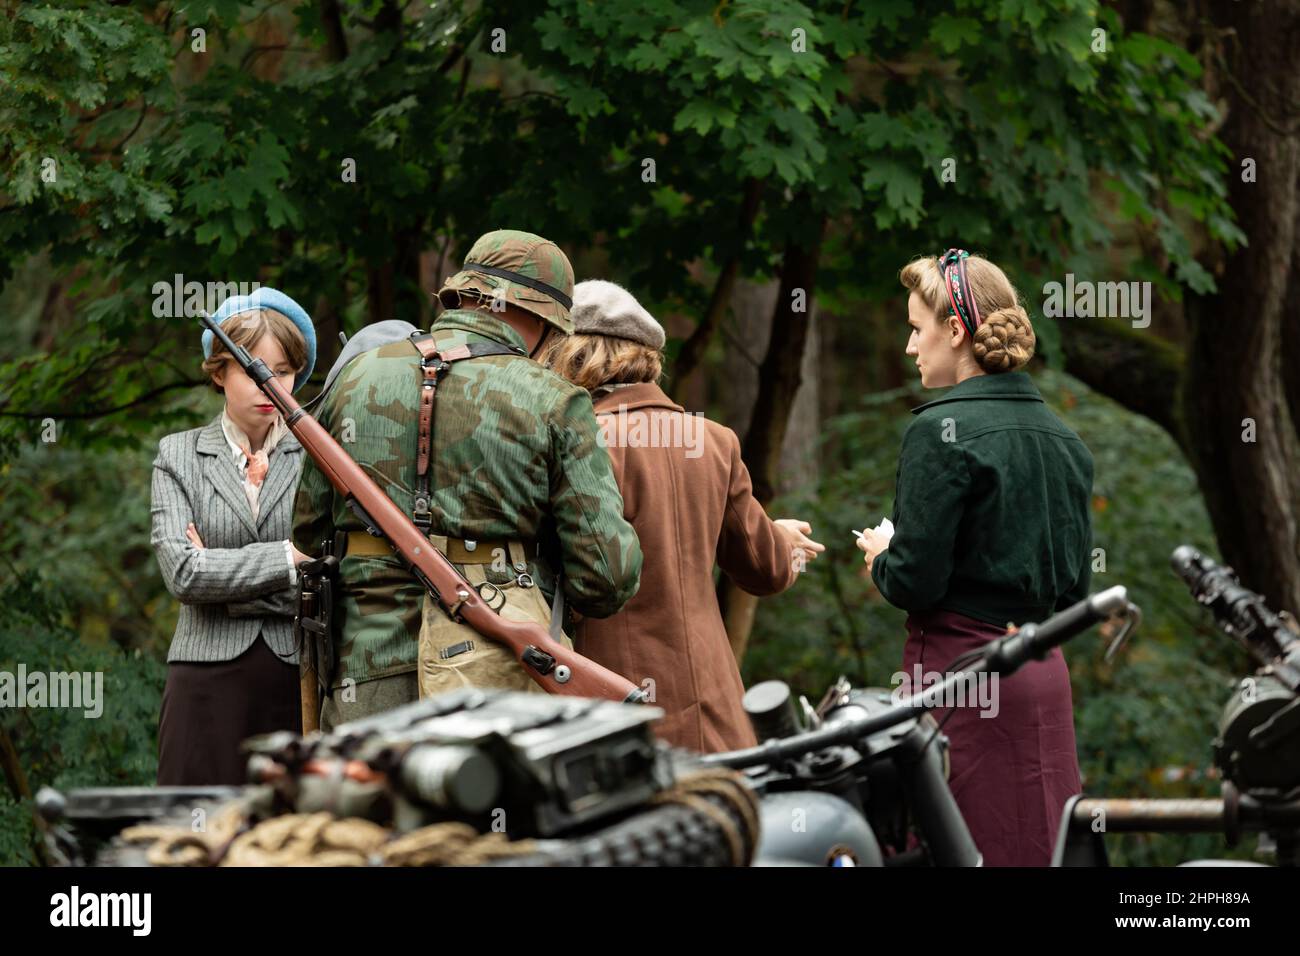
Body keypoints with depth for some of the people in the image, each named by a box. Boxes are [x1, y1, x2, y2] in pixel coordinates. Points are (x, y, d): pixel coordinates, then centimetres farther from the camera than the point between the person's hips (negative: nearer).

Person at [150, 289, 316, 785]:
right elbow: (183, 572, -4)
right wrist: (289, 557, -9)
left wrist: (226, 579, -6)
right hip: (209, 684, 0)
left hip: (304, 681, 0)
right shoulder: (179, 456, 10)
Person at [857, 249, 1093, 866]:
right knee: (1037, 852, 9)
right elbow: (1074, 588, 14)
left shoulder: (943, 431, -12)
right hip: (1045, 675, 7)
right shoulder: (1062, 437, 11)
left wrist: (881, 557, 5)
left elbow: (915, 581, -15)